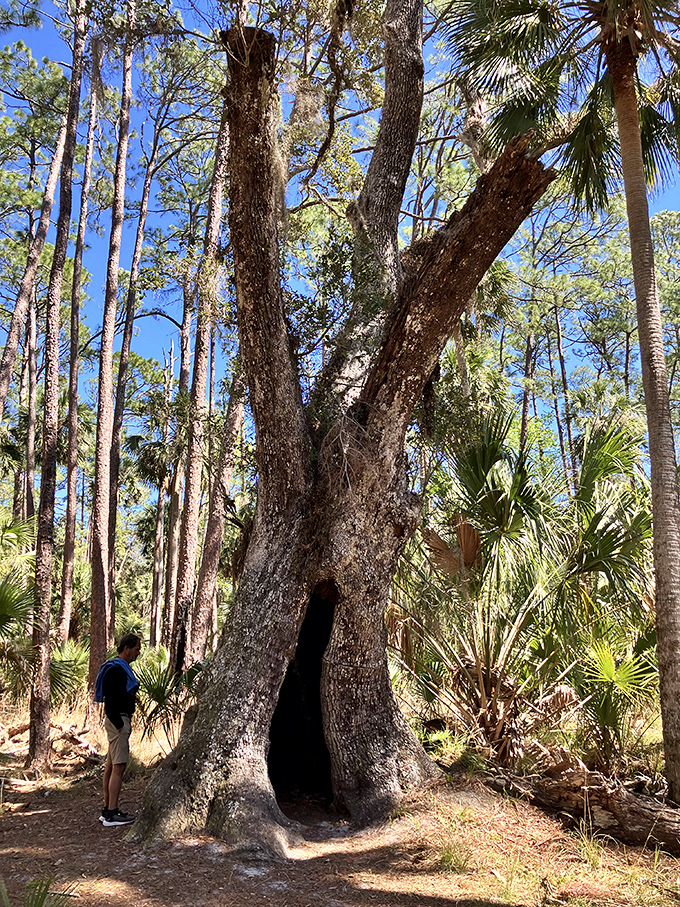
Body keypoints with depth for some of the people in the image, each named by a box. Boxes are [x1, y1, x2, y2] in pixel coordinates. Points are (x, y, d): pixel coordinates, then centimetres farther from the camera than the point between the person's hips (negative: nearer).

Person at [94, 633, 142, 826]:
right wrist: (119, 725, -19)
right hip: (118, 720, -11)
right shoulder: (115, 669, -16)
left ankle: (107, 811, 17)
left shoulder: (122, 668, 17)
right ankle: (112, 814, -6)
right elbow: (110, 700, -21)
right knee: (118, 767, -9)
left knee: (111, 766, 12)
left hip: (119, 721, 11)